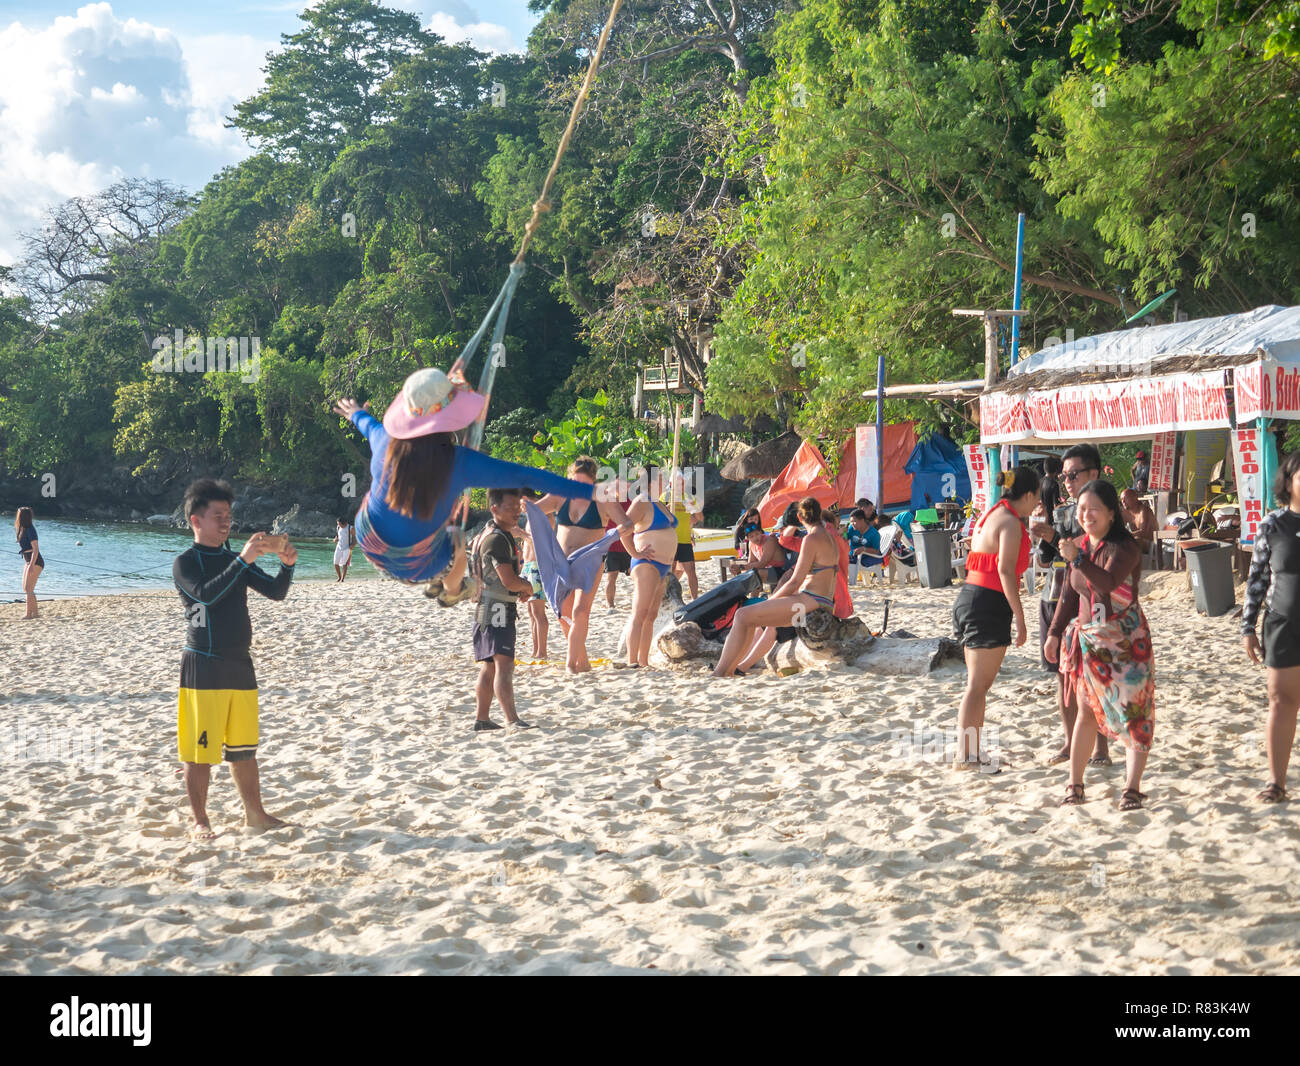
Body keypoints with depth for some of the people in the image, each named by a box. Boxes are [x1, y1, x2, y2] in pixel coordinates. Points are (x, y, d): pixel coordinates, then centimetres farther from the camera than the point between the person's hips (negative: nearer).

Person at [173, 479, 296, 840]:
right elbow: (207, 594, -24)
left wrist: (287, 565, -12)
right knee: (201, 749, -2)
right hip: (204, 668, -6)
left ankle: (255, 813, 21)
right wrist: (244, 559, -29)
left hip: (239, 665, 6)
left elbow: (275, 592, 8)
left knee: (243, 747, 13)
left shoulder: (235, 559, 14)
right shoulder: (185, 563, -5)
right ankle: (199, 821, 7)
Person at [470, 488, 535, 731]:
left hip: (489, 610, 11)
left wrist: (521, 589, 13)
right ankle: (512, 718, -23)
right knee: (504, 664, -17)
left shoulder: (504, 536, 18)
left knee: (490, 666, 13)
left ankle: (482, 718, 18)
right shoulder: (497, 539, -16)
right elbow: (510, 581, -23)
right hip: (496, 609, -11)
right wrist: (528, 587, -2)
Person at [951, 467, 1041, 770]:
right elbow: (1005, 569, -21)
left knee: (978, 684, 14)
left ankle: (971, 753, 19)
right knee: (979, 685, -6)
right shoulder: (1011, 522, -12)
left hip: (969, 597, 10)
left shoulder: (990, 515, 16)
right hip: (989, 604, -10)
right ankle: (965, 756, -3)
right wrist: (1019, 616, -21)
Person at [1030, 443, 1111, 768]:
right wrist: (1044, 538, -3)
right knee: (1063, 675, 11)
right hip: (1054, 600, 7)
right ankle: (1071, 743, 21)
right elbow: (1044, 561, 16)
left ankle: (1101, 750, 3)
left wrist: (1056, 538, -20)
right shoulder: (1060, 512, 15)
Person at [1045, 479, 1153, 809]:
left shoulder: (1124, 547, -14)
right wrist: (1055, 632, 15)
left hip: (1125, 642, -6)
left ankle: (1132, 787, -3)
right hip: (1088, 639, 6)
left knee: (1133, 711, -6)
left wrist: (1078, 559, -45)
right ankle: (1074, 784, 15)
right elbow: (1069, 594, 16)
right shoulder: (1080, 545, 7)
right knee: (1086, 710, 9)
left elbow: (1108, 582, -33)